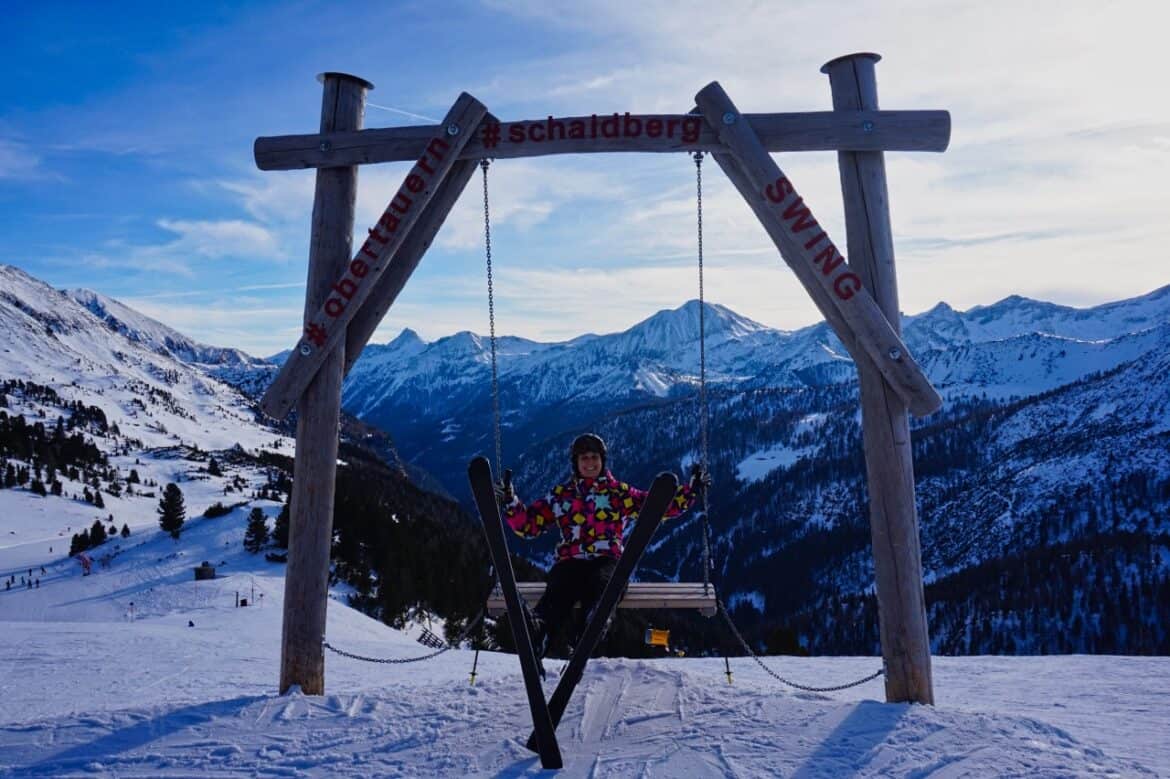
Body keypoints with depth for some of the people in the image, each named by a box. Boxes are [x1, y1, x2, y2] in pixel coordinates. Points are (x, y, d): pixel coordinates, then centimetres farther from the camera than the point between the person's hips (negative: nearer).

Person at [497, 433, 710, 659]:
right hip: (570, 561, 1)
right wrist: (510, 503, 2)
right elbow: (528, 524, 18)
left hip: (607, 560, -1)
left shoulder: (619, 492, 18)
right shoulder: (559, 494, 21)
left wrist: (691, 491, 4)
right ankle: (539, 630, -63)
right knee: (559, 589, -34)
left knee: (600, 583, -37)